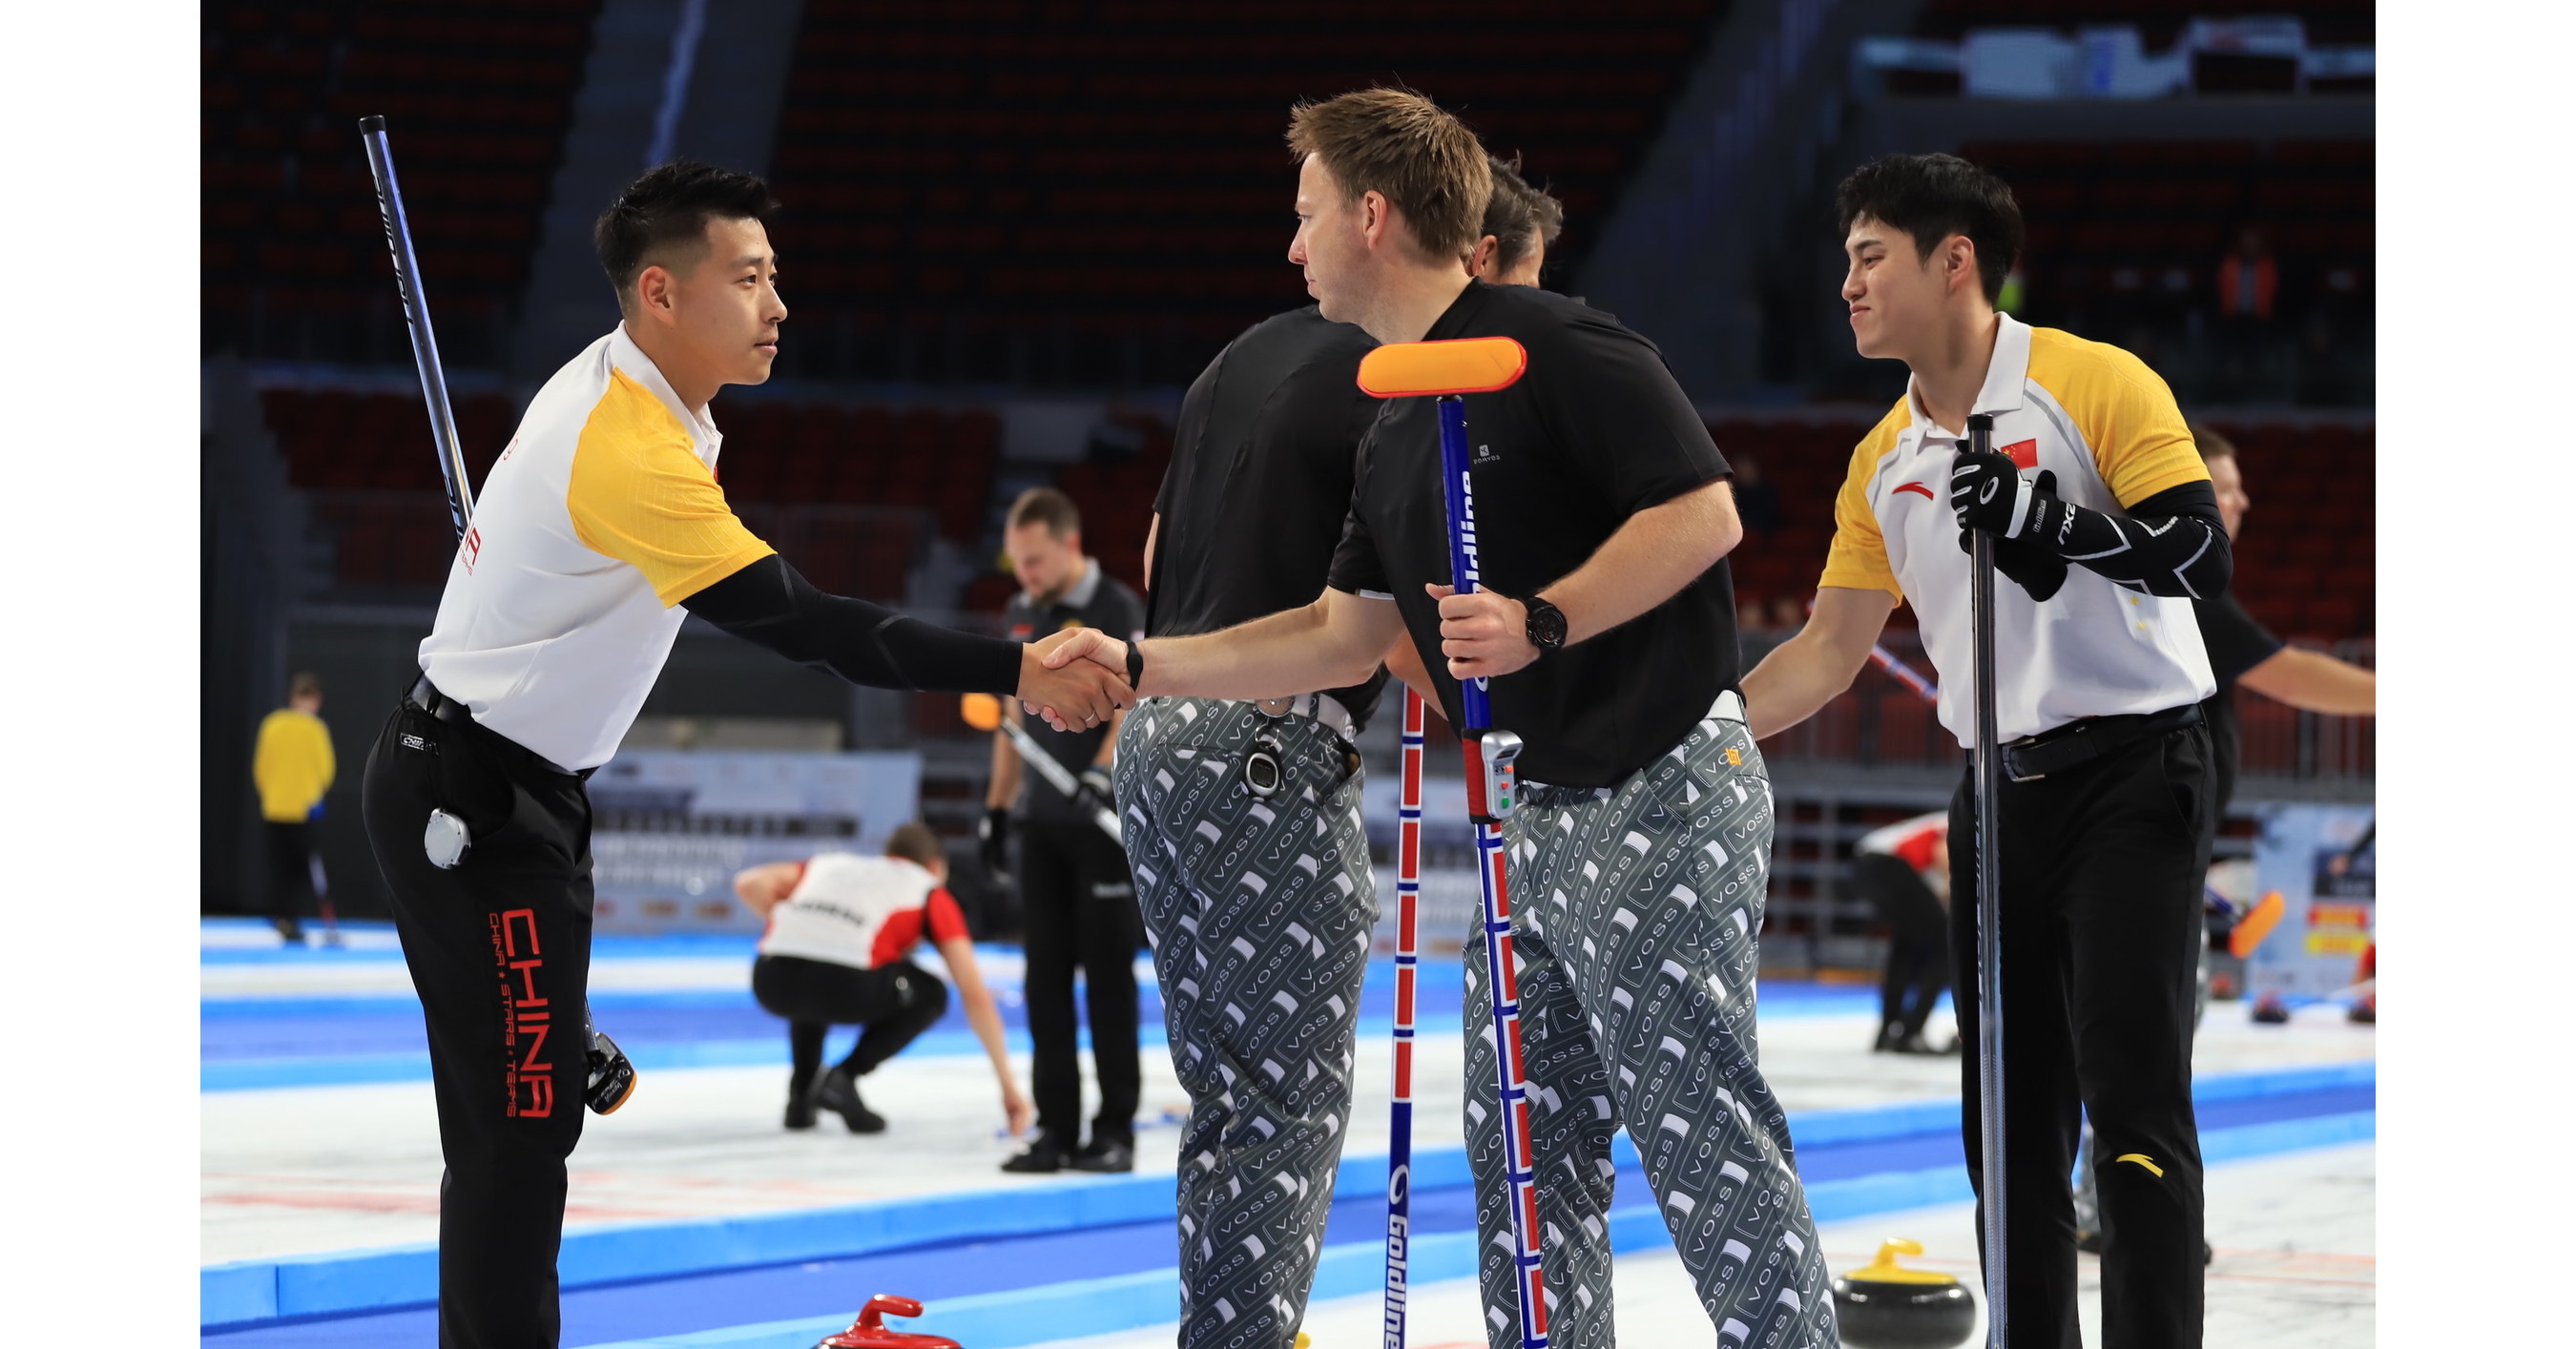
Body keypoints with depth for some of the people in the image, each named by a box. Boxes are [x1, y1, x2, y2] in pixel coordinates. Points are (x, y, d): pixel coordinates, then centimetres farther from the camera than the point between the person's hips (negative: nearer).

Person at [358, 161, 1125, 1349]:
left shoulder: (609, 382, 5)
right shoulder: (629, 451, -27)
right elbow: (795, 621, -32)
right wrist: (1013, 672, -34)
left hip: (498, 788, 10)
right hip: (469, 803, -10)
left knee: (525, 1100, 15)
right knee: (521, 1120, -10)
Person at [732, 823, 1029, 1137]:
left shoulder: (832, 864, 33)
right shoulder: (932, 893, 23)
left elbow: (749, 883, 16)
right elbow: (975, 994, 17)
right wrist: (1009, 1085, 19)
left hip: (771, 985, 4)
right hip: (843, 987, -4)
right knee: (930, 995, 25)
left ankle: (801, 1090, 22)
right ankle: (844, 1077, 5)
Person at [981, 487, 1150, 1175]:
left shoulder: (1117, 609, -9)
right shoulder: (1021, 614, 12)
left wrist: (1100, 774, -33)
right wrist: (997, 807, 17)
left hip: (1105, 819, -6)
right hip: (1044, 821, 6)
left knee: (1107, 972, -3)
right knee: (1046, 976, 5)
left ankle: (1116, 1128, 3)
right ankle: (1056, 1129, 10)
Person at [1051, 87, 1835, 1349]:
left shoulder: (1555, 347, -12)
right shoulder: (1396, 434, 16)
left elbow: (1704, 514, -17)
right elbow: (1344, 632, 21)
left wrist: (1543, 621, -24)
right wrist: (1143, 665, 19)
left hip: (1661, 793, -10)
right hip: (1541, 813, 10)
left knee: (1699, 1125, -11)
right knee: (1523, 1145, 10)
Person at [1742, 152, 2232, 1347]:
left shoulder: (2095, 385, -9)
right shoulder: (1883, 462, 11)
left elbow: (2201, 552, -17)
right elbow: (1831, 648, 12)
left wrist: (2057, 523, -30)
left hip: (2132, 776, -7)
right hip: (1998, 797, 7)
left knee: (2132, 1095, -14)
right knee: (2009, 1132, 7)